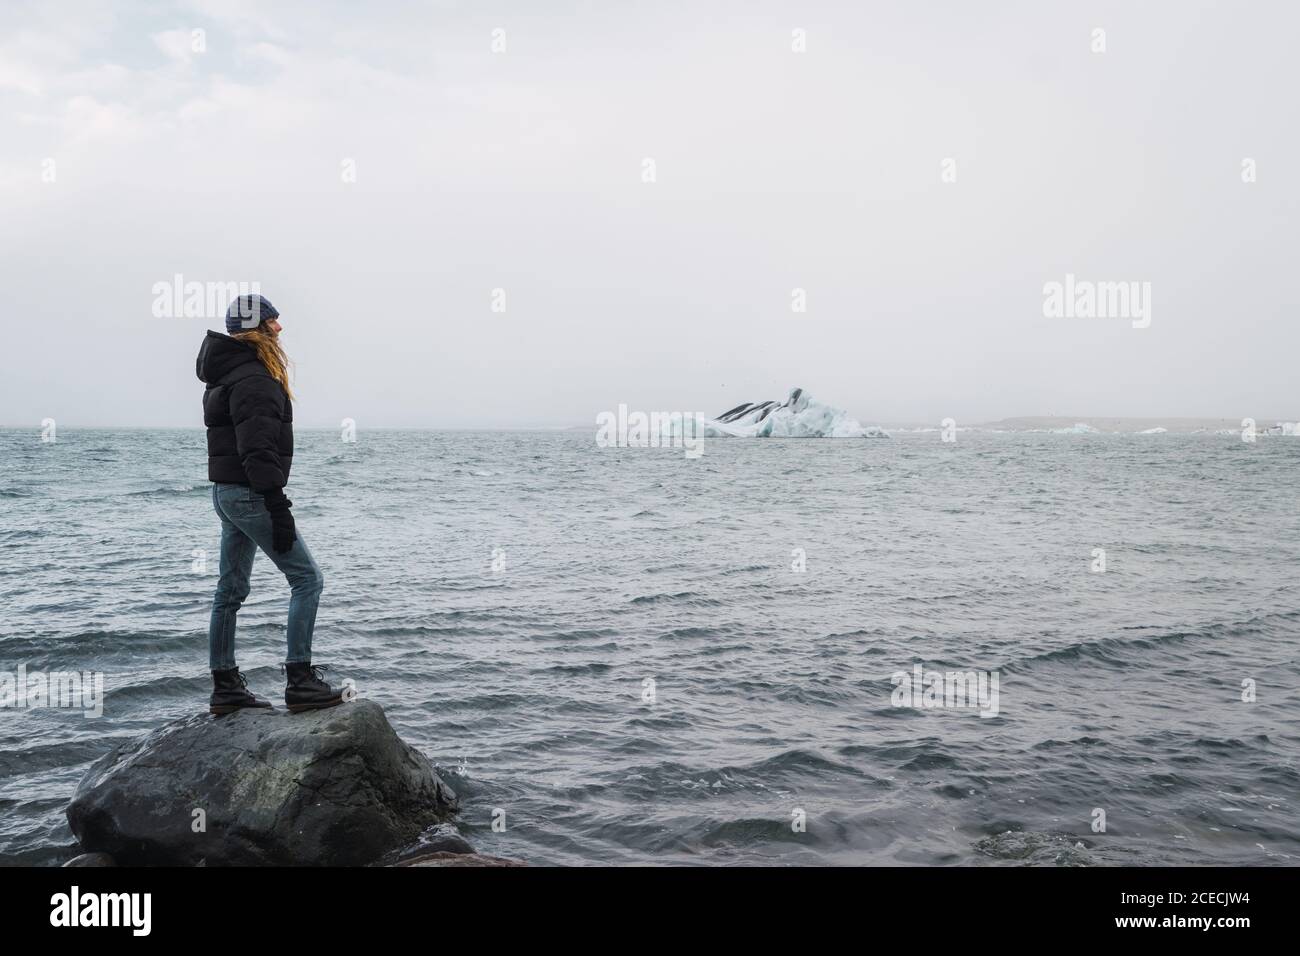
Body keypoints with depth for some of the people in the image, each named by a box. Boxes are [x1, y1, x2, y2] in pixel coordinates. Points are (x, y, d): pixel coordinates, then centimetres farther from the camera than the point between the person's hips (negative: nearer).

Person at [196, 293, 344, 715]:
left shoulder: (230, 374, 17)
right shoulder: (254, 380, -16)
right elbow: (259, 450, -23)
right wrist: (278, 509, -23)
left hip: (228, 492, 11)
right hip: (250, 494, -11)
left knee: (231, 590, 12)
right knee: (307, 577, -6)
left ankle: (225, 688, 19)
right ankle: (300, 681, -6)